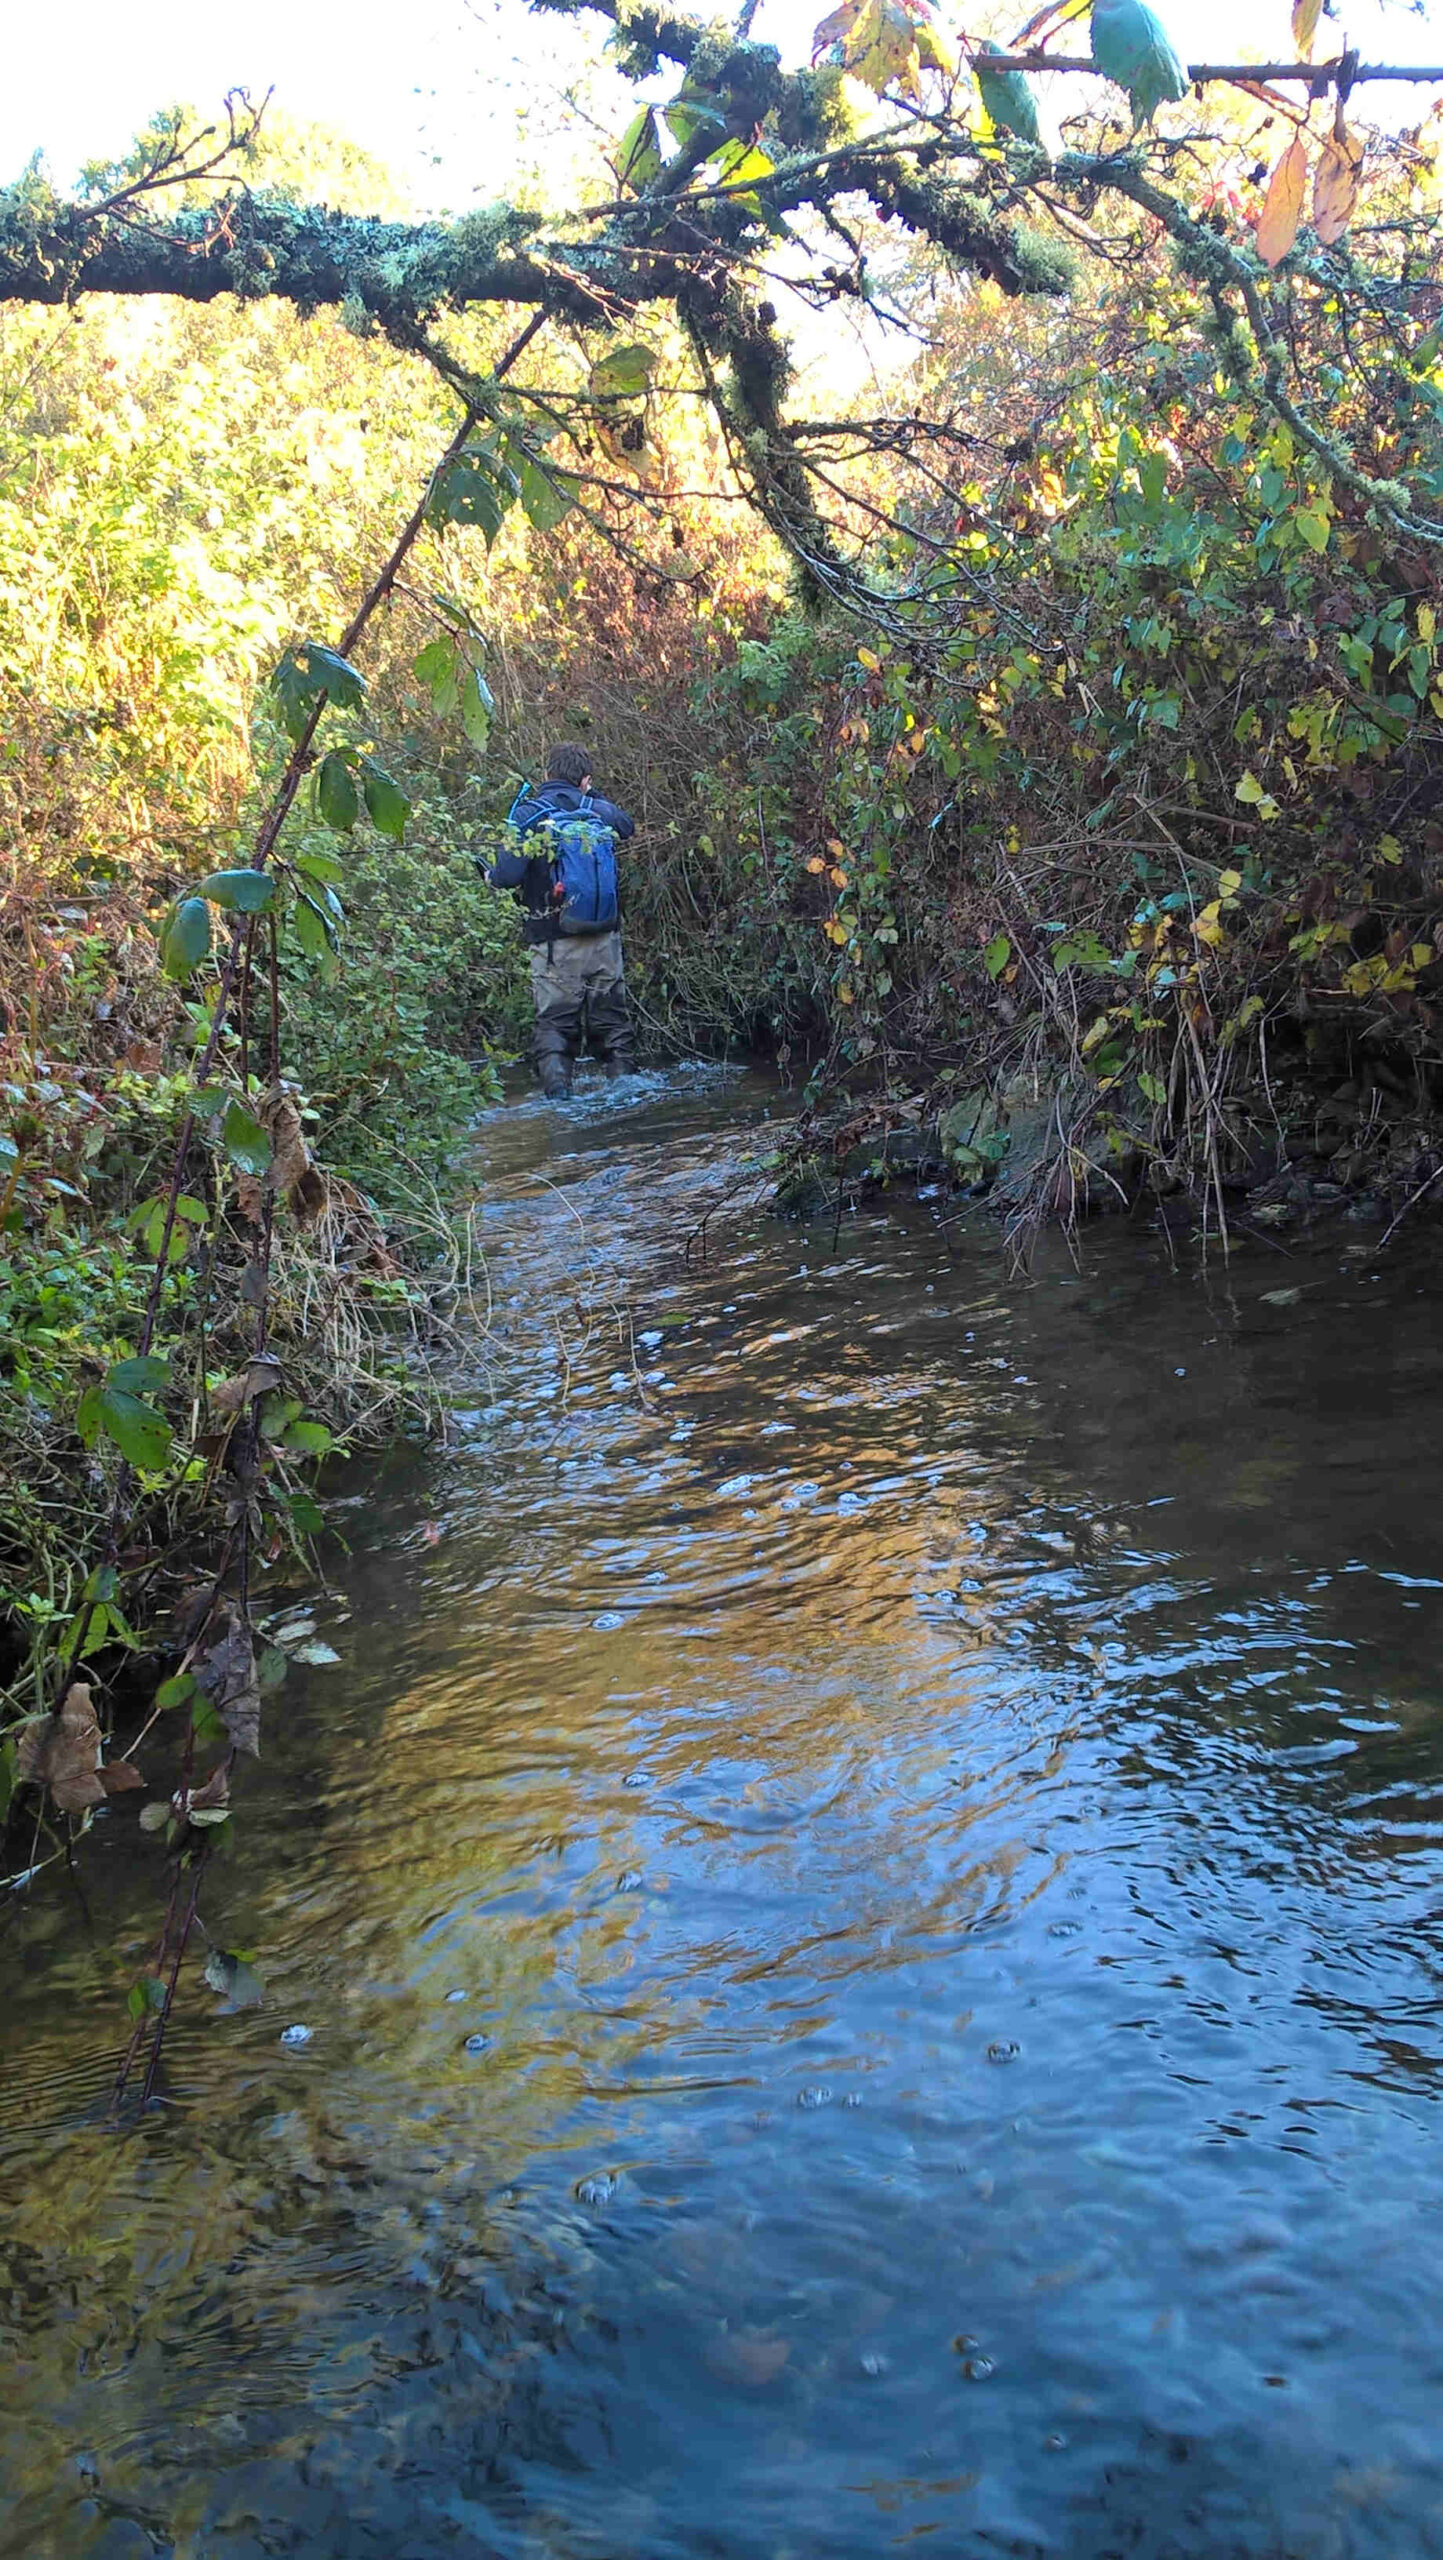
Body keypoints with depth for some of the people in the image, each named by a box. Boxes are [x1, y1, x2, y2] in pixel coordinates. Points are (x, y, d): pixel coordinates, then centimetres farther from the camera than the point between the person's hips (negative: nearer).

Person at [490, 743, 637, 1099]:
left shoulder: (527, 815, -7)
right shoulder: (600, 811, 3)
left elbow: (507, 875, -16)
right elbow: (628, 825, 28)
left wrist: (490, 874, 6)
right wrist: (592, 796, 35)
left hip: (555, 941, -3)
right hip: (605, 938, 3)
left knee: (555, 1020, 3)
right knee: (610, 1016, 15)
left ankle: (558, 1090, -10)